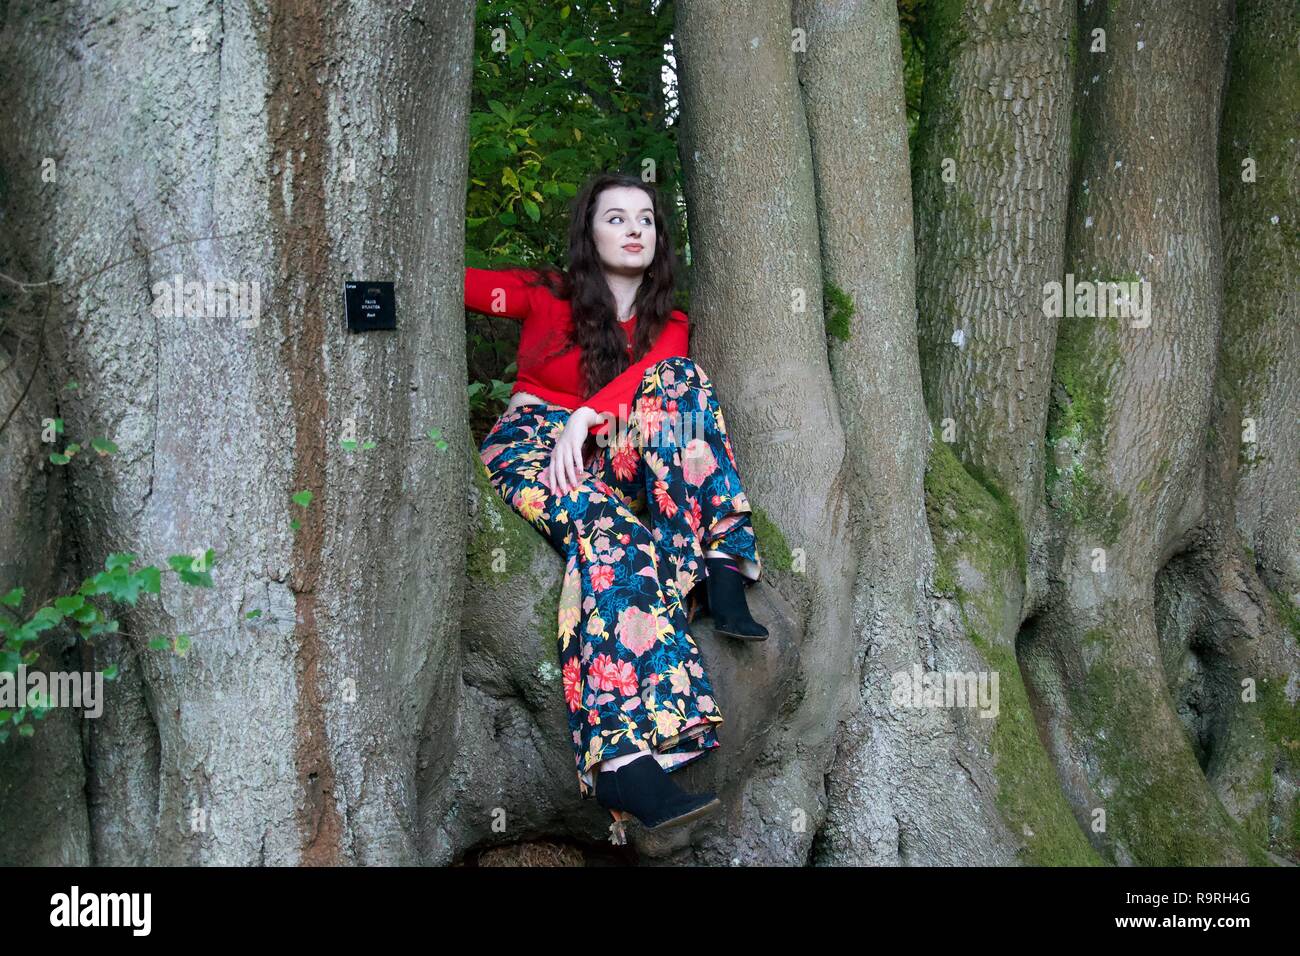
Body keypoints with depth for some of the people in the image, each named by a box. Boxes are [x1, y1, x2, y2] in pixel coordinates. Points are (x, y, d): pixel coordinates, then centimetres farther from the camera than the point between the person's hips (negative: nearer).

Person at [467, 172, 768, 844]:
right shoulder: (546, 295, 9)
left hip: (607, 460, 3)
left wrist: (586, 418, -28)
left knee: (682, 379, -22)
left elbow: (650, 378, -9)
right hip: (529, 442, -3)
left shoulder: (668, 324, 13)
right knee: (613, 535, -36)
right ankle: (621, 759, -49)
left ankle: (721, 569, -33)